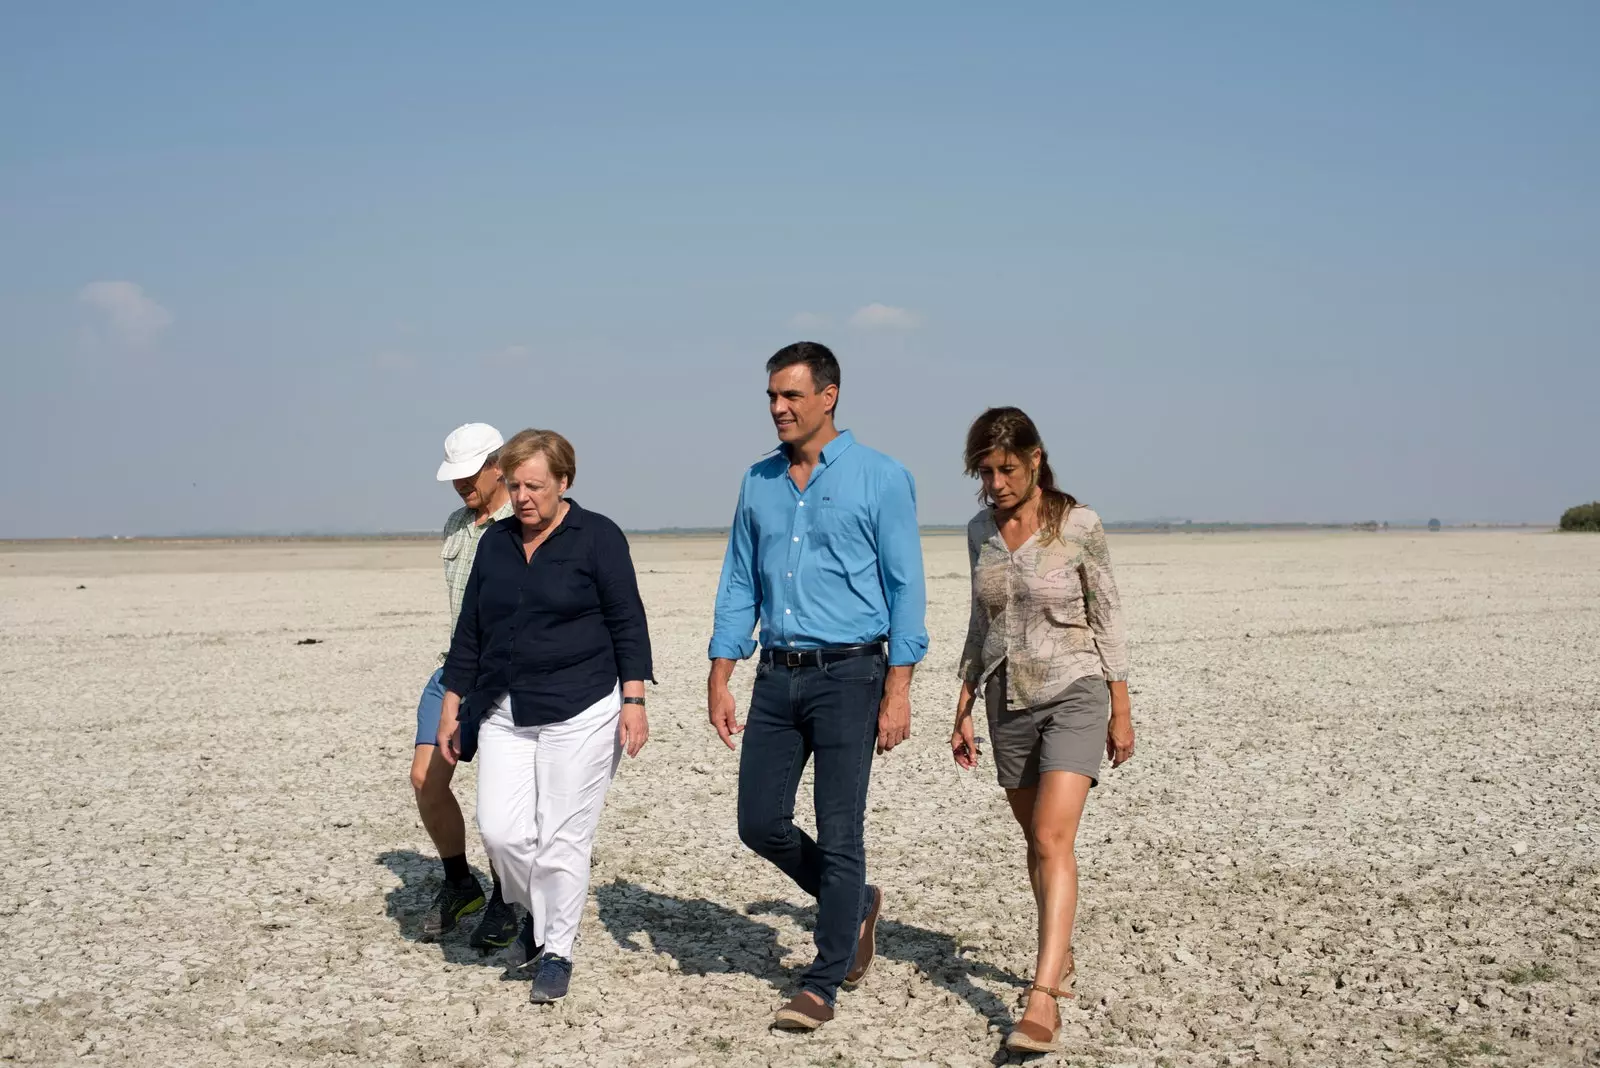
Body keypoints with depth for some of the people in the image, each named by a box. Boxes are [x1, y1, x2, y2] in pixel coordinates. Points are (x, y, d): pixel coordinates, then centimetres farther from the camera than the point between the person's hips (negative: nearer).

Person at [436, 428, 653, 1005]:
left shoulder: (597, 537, -3)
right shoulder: (495, 541, 11)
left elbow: (628, 624, -4)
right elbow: (470, 629, 16)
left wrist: (634, 701, -10)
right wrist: (452, 706, 14)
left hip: (580, 712, -4)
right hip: (505, 714, 5)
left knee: (563, 837, -3)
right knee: (501, 830, -4)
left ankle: (556, 951, 14)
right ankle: (538, 913, 25)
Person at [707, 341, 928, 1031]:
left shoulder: (881, 479, -4)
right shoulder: (758, 483, 11)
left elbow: (905, 588, -5)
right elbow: (739, 585, 14)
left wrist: (897, 691, -12)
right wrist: (719, 681, 7)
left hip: (848, 674, -5)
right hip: (776, 676, 5)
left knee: (838, 835, -3)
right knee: (760, 824, 5)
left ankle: (823, 983, 10)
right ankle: (856, 905, 30)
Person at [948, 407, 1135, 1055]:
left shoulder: (1078, 526, -8)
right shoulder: (981, 531, 6)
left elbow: (1107, 619, -2)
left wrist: (1121, 711, -3)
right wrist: (964, 711, 13)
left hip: (1074, 693, -5)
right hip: (1009, 702, 5)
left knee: (1052, 840, -18)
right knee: (1037, 840, 15)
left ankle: (1043, 997, -23)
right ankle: (1061, 955, 35)